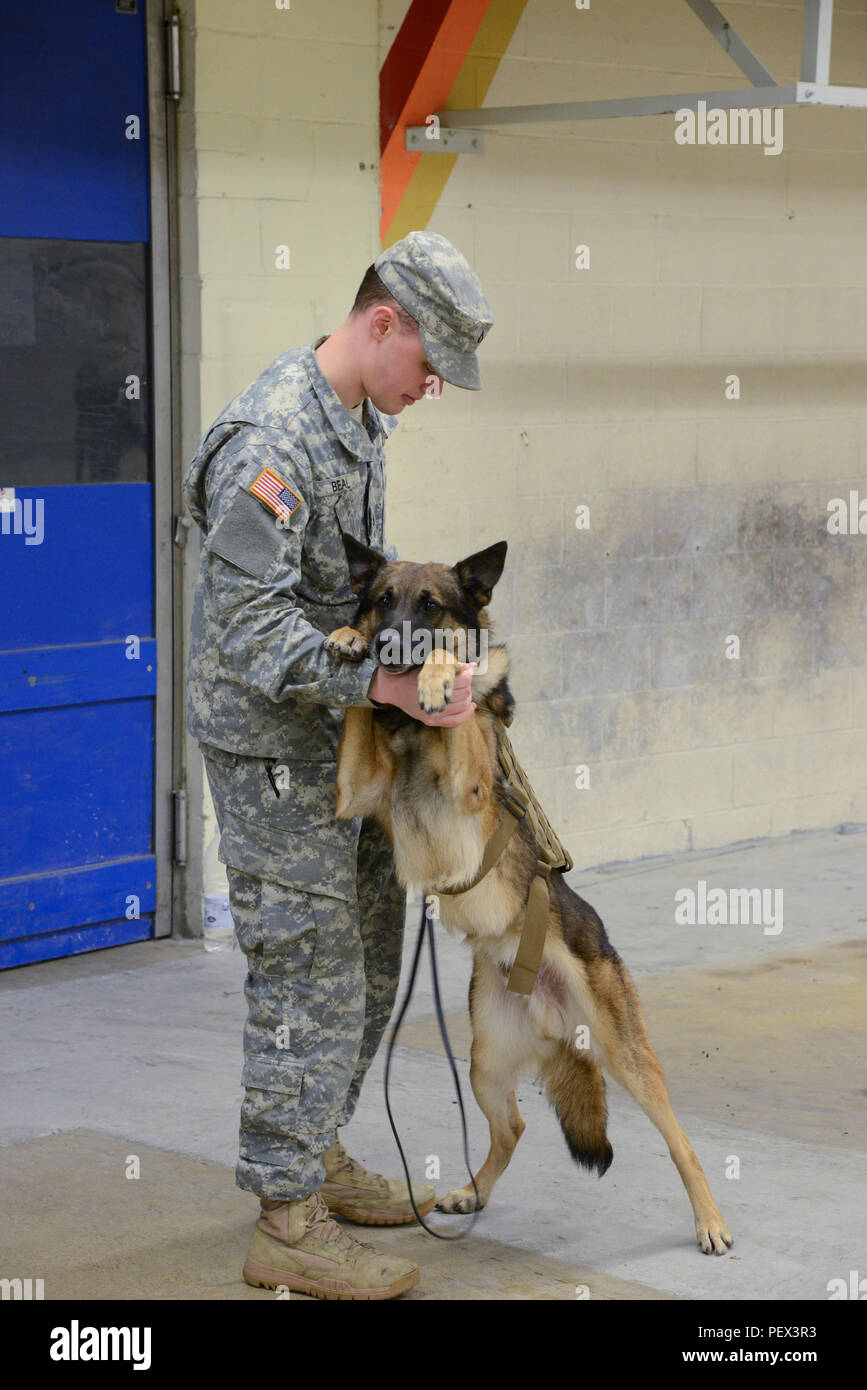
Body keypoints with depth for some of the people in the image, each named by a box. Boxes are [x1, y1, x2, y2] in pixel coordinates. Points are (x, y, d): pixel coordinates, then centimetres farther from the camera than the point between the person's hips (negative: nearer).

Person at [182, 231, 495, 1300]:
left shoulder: (359, 416, 8)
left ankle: (318, 1155, 31)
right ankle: (288, 1223, 2)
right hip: (271, 742, -10)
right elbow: (251, 629, -29)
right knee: (311, 976, -7)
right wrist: (383, 684, -34)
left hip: (338, 733, 10)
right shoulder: (273, 439, -24)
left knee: (368, 954, 17)